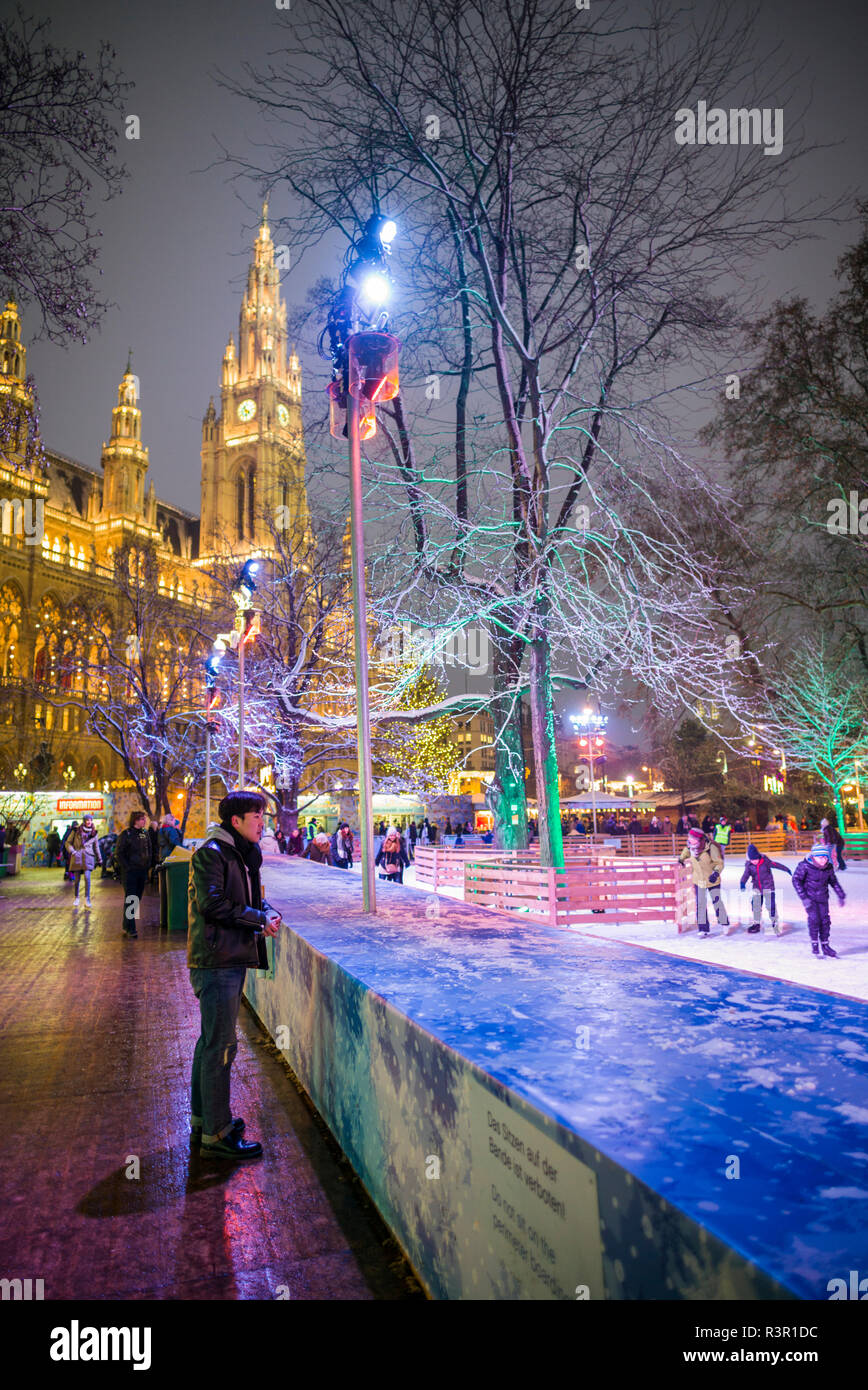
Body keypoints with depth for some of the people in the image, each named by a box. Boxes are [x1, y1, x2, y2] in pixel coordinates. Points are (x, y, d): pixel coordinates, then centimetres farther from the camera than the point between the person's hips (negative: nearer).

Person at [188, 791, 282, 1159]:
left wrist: (267, 910, -3)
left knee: (212, 1041, 18)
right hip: (216, 961, -10)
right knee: (220, 1046, -5)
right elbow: (212, 903, -23)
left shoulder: (243, 854, 15)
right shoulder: (211, 853, -14)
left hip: (232, 959, 10)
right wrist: (259, 918, -17)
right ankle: (215, 1135, 4)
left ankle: (203, 1120, 31)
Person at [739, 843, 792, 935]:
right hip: (757, 887, 3)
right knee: (755, 904, 7)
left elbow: (776, 865, -1)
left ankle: (775, 924, 7)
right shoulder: (749, 865, -8)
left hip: (768, 886, -3)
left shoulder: (765, 861, -13)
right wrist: (742, 883, -37)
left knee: (771, 905, -10)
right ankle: (757, 924, 23)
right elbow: (746, 874, -17)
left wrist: (787, 869, 11)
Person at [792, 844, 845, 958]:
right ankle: (814, 944, 3)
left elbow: (833, 881, 13)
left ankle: (825, 946, 21)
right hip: (810, 897, -4)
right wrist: (804, 897, -20)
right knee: (814, 918, -15)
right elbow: (796, 880, -15)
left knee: (825, 920, 6)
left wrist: (841, 895, 17)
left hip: (823, 898, 4)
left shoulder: (829, 867, -5)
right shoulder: (805, 866, -19)